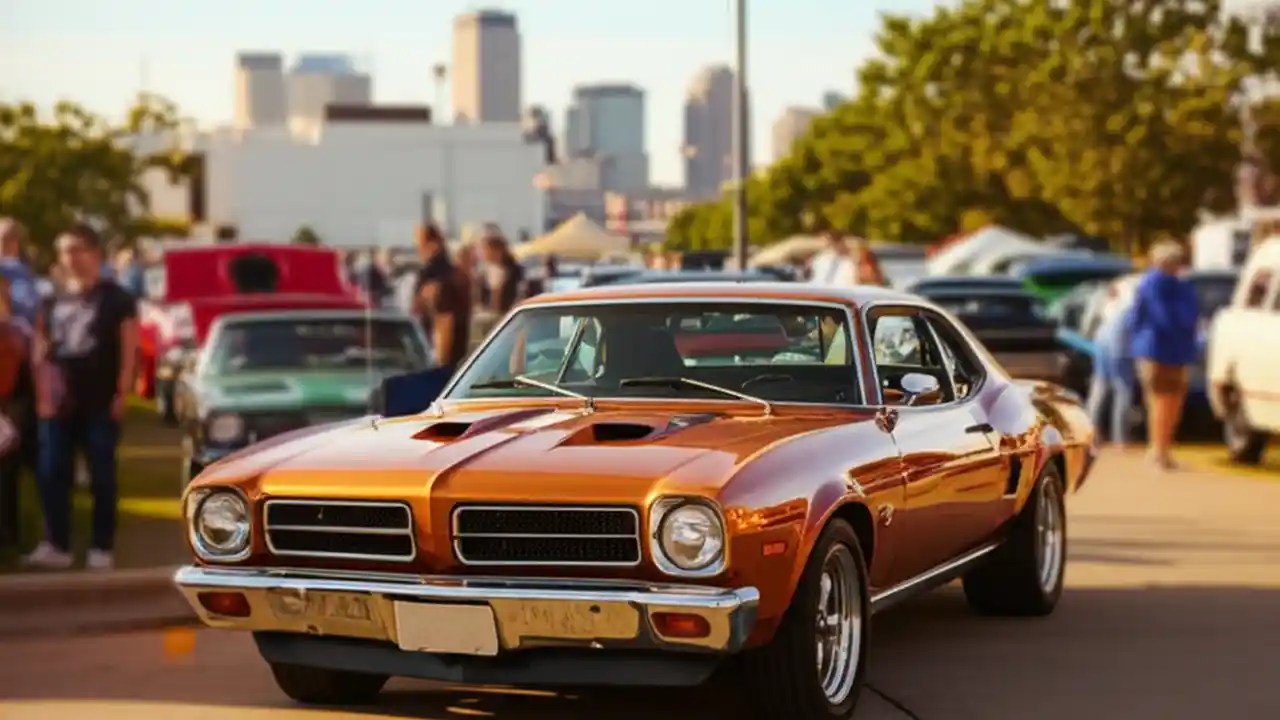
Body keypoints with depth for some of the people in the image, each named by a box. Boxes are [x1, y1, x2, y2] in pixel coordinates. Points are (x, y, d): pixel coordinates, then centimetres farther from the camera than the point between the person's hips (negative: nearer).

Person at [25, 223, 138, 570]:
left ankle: (102, 548, 5)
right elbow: (41, 353, 13)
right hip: (59, 404, 5)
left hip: (100, 404, -4)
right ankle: (57, 545, 8)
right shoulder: (54, 302, 13)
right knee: (51, 474, 1)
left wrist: (122, 393, -11)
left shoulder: (116, 299, 0)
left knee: (101, 476, 0)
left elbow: (128, 349, -4)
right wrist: (43, 396, 3)